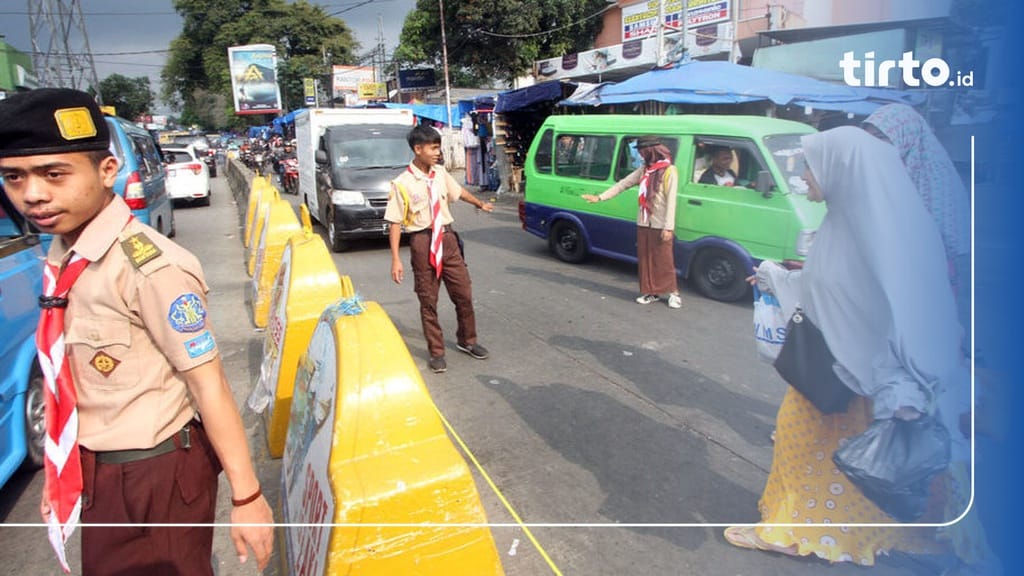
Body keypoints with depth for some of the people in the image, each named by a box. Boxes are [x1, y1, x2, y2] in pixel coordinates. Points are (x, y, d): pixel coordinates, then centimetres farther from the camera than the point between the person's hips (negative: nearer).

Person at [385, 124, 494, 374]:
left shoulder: (441, 173, 3)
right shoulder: (402, 184, -12)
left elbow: (457, 191, 23)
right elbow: (395, 223, -12)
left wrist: (480, 204, 40)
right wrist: (396, 260, -16)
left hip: (447, 238, 5)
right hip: (422, 242, -4)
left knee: (463, 293, 10)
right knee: (428, 300, 6)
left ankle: (466, 341, 32)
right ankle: (436, 352, 21)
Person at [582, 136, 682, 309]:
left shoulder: (669, 171, -11)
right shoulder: (644, 169, 9)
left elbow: (671, 201, -14)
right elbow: (623, 184, 11)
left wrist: (668, 227, -19)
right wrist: (600, 197, 6)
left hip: (660, 226, -6)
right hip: (644, 224, 6)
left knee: (664, 261, 0)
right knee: (645, 260, 10)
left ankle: (673, 293, 14)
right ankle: (650, 292, 20)